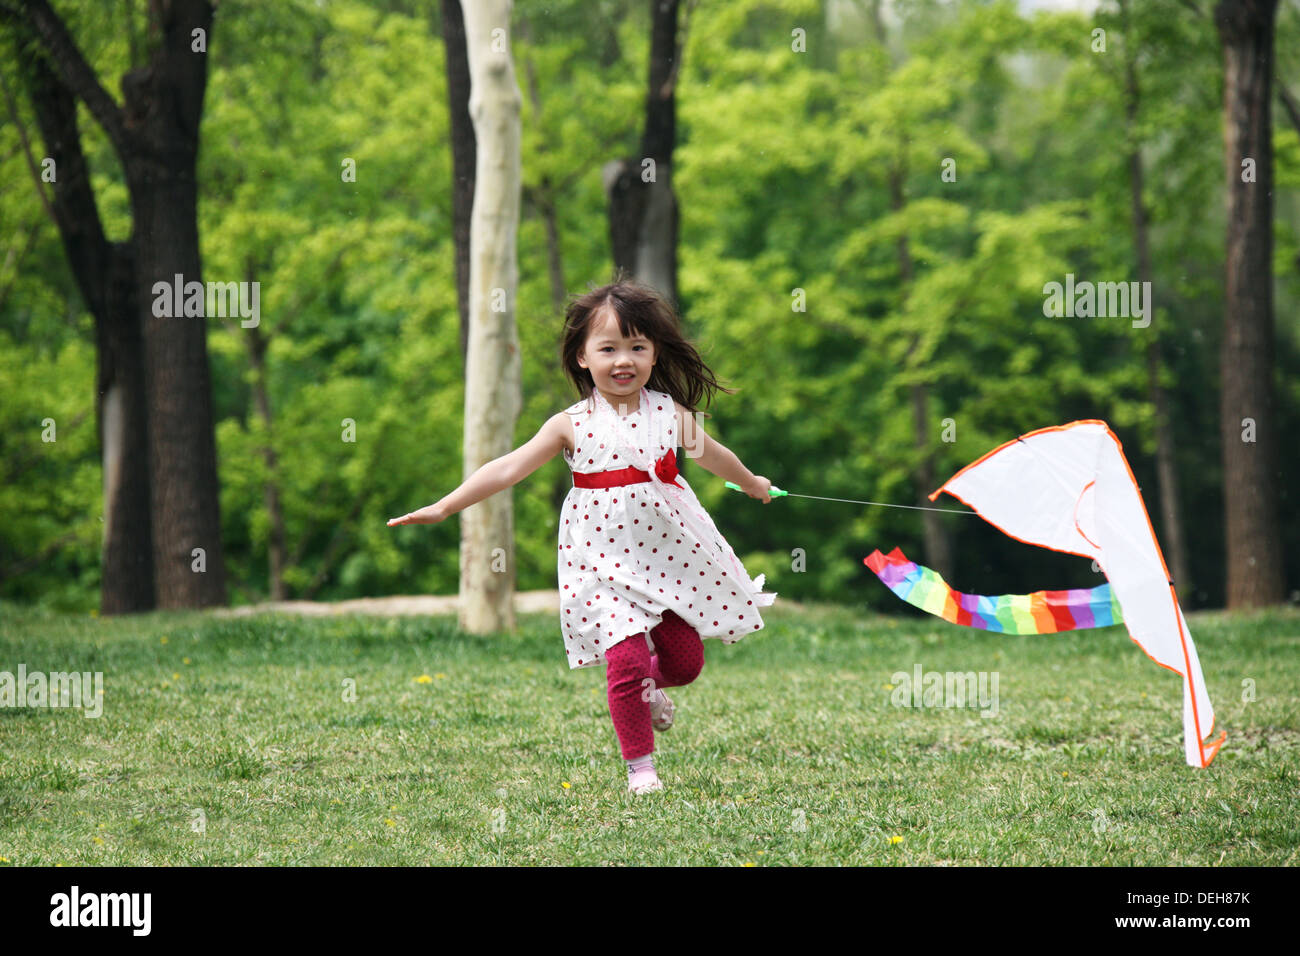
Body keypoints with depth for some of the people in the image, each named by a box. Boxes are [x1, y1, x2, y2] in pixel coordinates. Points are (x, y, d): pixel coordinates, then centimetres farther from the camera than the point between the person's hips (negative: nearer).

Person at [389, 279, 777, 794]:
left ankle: (649, 687, 42)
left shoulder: (670, 413, 2)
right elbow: (509, 468, -5)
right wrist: (443, 508, -9)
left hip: (670, 553, 3)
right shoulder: (572, 424, -5)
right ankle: (639, 766, 2)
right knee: (626, 658, -13)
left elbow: (712, 454, 21)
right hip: (605, 562, -3)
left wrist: (751, 483, 39)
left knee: (685, 660, 6)